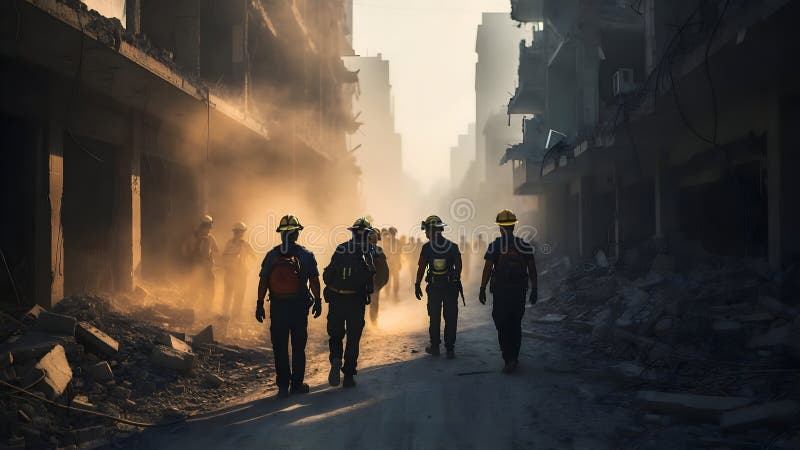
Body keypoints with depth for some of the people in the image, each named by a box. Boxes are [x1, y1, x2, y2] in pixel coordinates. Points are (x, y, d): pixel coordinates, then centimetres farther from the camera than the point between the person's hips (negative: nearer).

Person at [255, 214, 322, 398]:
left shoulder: (271, 255, 2)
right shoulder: (306, 255, -3)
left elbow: (263, 281, 1)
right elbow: (314, 280, -3)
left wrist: (260, 304, 5)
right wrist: (317, 301, 5)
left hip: (277, 307, 1)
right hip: (299, 305, -1)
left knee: (279, 347, 7)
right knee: (298, 346, 8)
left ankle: (283, 385, 5)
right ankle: (297, 384, 10)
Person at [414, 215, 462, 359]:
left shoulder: (427, 247, -8)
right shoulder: (453, 246, -4)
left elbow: (421, 268, -5)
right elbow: (458, 267, 2)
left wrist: (417, 285, 4)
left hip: (434, 287, -1)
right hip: (451, 286, 1)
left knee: (434, 318, 12)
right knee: (451, 319, 5)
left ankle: (435, 346, 18)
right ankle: (450, 349, 4)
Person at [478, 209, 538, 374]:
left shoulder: (495, 246, -8)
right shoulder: (524, 245, 1)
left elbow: (487, 269, -9)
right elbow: (532, 269, 3)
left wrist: (482, 289, -1)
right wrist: (534, 290, 11)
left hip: (500, 291, -3)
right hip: (519, 290, 4)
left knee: (502, 326, 1)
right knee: (515, 325, 17)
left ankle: (509, 361, -7)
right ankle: (514, 358, 25)